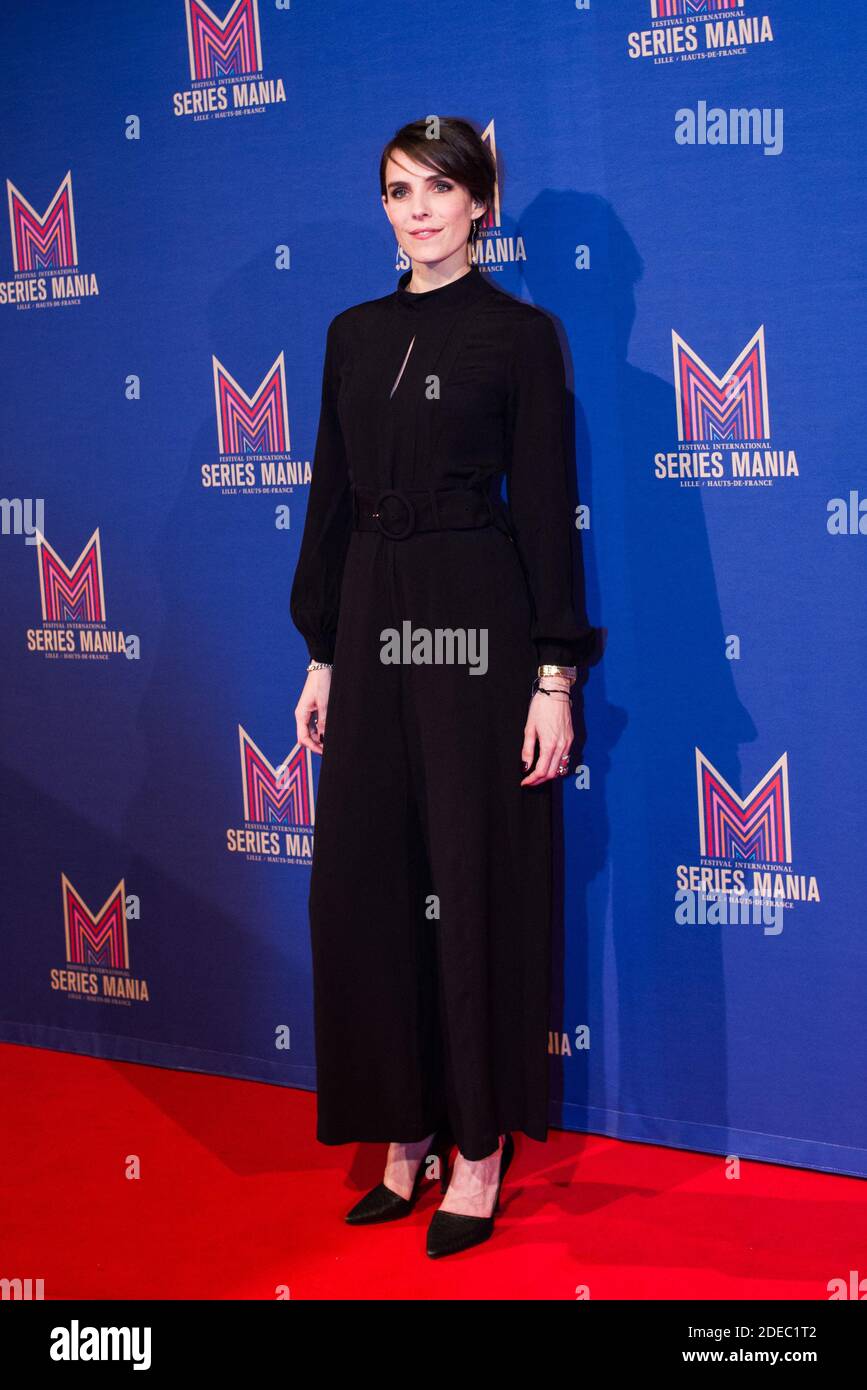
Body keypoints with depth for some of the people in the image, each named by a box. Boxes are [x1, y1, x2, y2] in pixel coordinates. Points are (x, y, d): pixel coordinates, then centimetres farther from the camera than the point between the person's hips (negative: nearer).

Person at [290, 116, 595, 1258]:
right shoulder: (355, 335, 13)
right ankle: (406, 1131, 20)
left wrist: (554, 678, -11)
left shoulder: (521, 334, -2)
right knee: (364, 883, 5)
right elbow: (332, 500, 13)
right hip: (372, 621, 5)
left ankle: (478, 1145, 14)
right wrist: (321, 657, 10)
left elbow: (545, 510, -6)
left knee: (479, 884, 1)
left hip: (478, 621, -5)